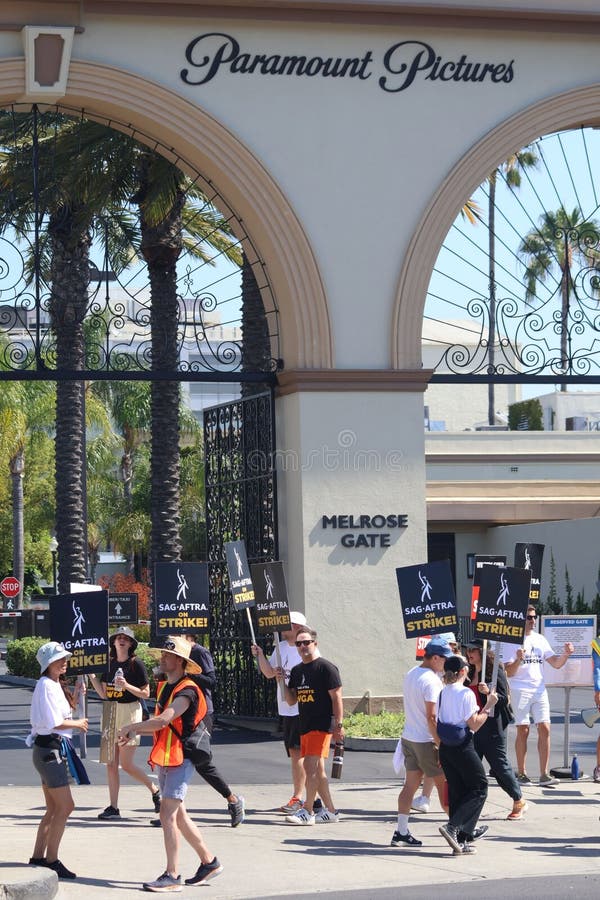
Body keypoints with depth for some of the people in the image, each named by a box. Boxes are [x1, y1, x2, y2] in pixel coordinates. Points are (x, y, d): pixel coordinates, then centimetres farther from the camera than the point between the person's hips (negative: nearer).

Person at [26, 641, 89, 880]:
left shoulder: (55, 685, 15)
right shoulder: (46, 685, -15)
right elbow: (53, 722, -20)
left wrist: (73, 699, 6)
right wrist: (77, 723, -6)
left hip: (52, 750, 10)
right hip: (48, 750, -10)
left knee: (54, 809, 13)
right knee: (65, 806, -10)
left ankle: (38, 857, 18)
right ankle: (51, 860, -6)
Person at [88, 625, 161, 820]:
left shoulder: (136, 664, -5)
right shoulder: (109, 664, 10)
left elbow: (146, 693, -4)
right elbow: (104, 694, 7)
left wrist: (127, 686, -18)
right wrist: (91, 675, -1)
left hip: (130, 711, -6)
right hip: (110, 711, 6)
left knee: (126, 763, -7)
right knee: (111, 763, 3)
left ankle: (155, 790, 15)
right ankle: (113, 807, 6)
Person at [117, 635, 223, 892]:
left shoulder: (187, 691, -15)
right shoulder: (164, 687, 14)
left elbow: (164, 720, -28)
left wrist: (131, 727, -18)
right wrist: (135, 732, 4)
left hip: (179, 760, -10)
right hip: (164, 760, 10)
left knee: (168, 814, -13)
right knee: (178, 816, 14)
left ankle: (172, 875, -11)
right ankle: (209, 861, 26)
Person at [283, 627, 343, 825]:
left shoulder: (325, 667, -8)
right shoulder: (297, 671, 14)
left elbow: (336, 697, -10)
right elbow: (291, 700, 16)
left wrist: (338, 725, -15)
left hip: (322, 725, -8)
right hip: (304, 725, 8)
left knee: (311, 766, -14)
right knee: (317, 770, 11)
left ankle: (307, 811, -12)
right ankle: (330, 811, 18)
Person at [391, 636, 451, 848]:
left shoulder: (411, 674, 9)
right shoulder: (431, 680, -18)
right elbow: (432, 717, -22)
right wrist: (441, 745, -19)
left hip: (408, 737, 8)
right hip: (426, 741, -8)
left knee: (411, 783, 8)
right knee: (443, 784, 4)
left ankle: (401, 832, 5)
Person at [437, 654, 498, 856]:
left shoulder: (442, 693, 6)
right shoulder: (466, 694, -14)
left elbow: (437, 722, 10)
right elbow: (474, 725, -13)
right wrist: (489, 706, -6)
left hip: (445, 748, 7)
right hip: (463, 747, -7)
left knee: (457, 792, 13)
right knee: (480, 788, 5)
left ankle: (462, 839, 17)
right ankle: (453, 827, -12)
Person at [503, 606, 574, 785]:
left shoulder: (540, 639, 14)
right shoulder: (512, 641, -2)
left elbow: (556, 664, 13)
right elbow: (508, 673, -7)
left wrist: (565, 654, -6)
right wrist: (518, 659, -25)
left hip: (539, 689, 5)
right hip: (519, 690, -5)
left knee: (545, 729, -4)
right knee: (523, 731, -3)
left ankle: (544, 774, -2)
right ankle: (521, 773, 6)